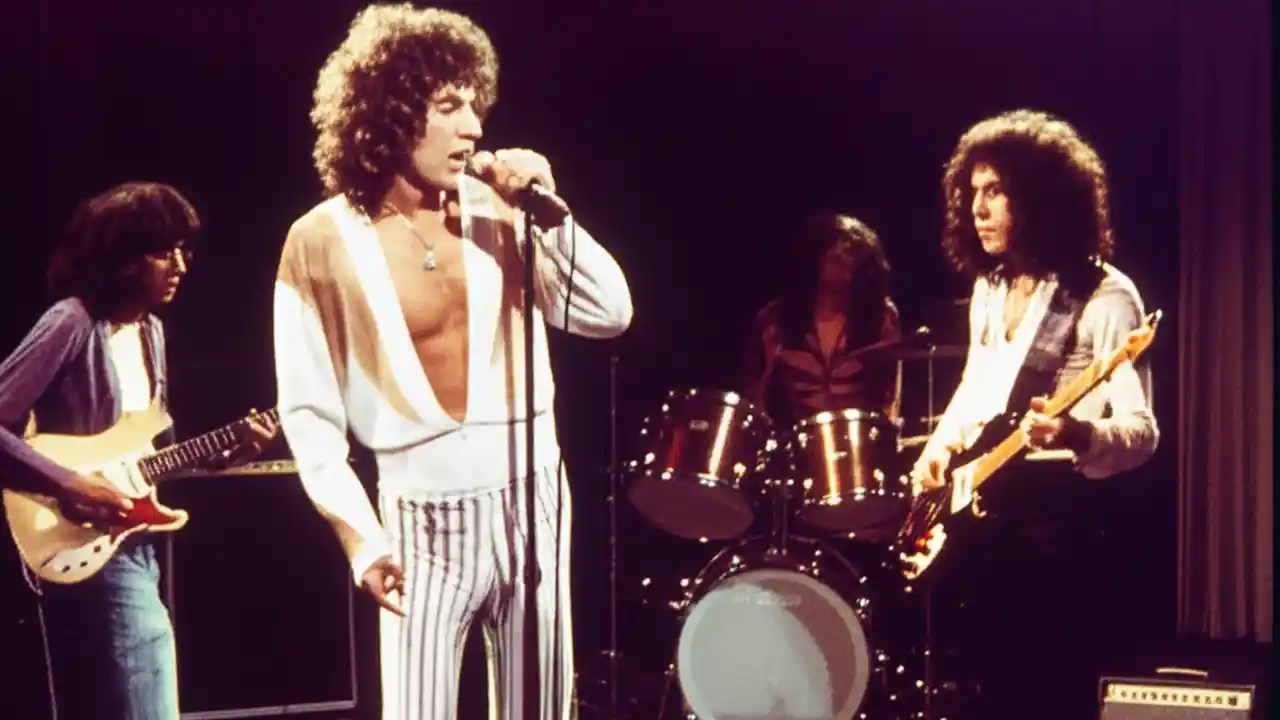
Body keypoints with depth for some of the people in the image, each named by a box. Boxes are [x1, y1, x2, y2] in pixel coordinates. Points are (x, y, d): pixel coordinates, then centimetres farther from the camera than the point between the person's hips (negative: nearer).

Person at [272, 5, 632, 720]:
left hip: (532, 499, 4)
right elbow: (310, 412, -5)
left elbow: (611, 314, -1)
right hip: (424, 518, -3)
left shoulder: (497, 209, 1)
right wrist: (362, 536, -10)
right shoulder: (324, 242, -7)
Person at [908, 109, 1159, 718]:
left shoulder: (1104, 296, -13)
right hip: (972, 510, 7)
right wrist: (941, 443, 7)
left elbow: (1142, 430, -19)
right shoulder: (988, 287, 11)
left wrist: (1077, 435, -40)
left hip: (1054, 515, -7)